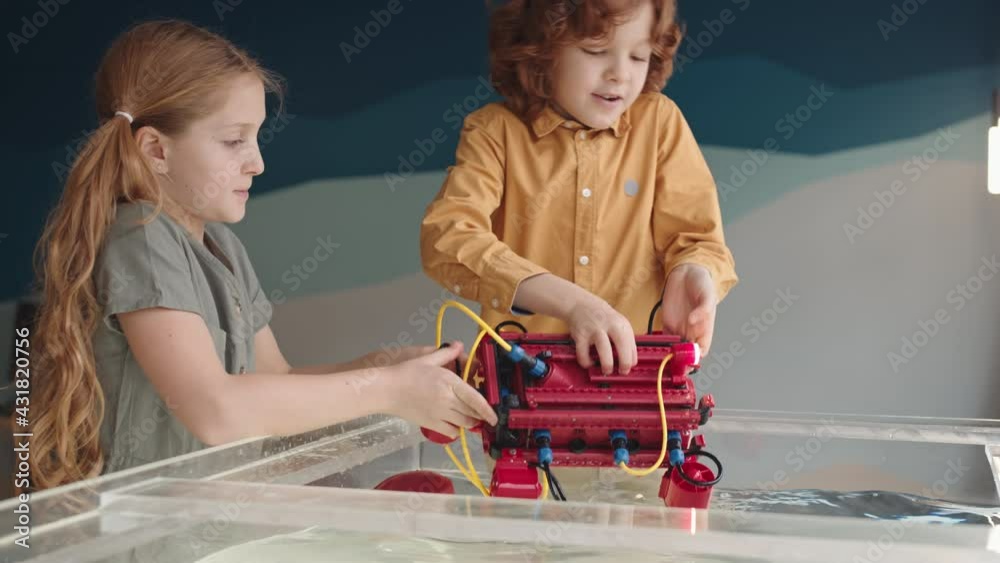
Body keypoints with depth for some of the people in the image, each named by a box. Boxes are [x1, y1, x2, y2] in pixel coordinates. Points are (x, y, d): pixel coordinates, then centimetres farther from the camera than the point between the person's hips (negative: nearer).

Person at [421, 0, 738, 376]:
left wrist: (692, 274, -22)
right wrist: (571, 301, -28)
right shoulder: (495, 131, -4)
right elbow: (445, 239, -17)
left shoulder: (660, 123, 1)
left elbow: (695, 237, 3)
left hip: (633, 364, 3)